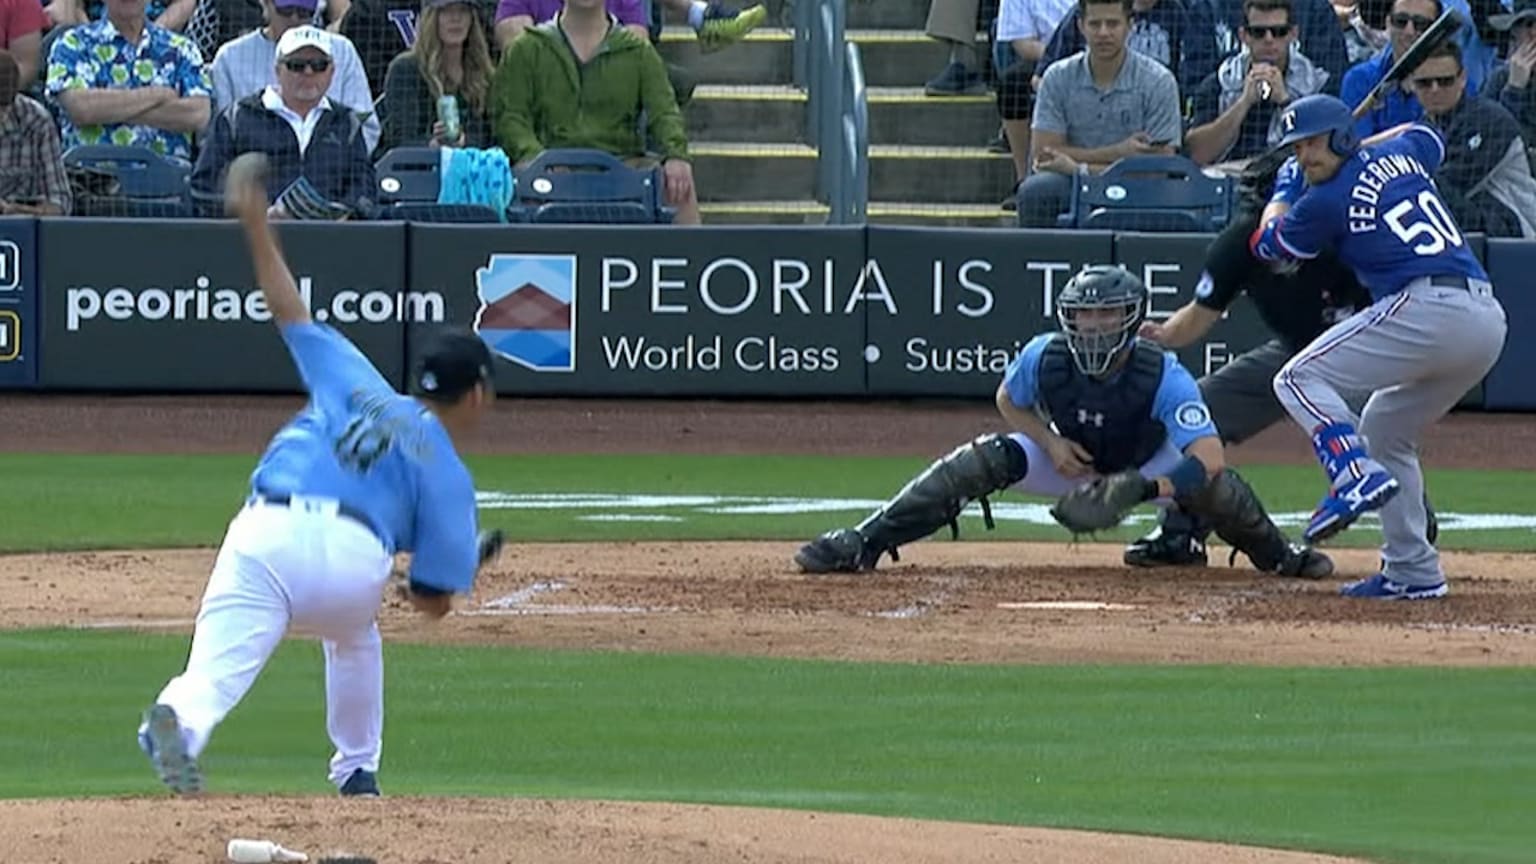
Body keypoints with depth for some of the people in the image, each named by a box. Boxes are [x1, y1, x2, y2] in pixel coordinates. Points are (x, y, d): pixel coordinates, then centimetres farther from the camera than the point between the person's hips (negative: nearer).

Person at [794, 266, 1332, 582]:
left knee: (1211, 482, -31)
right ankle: (863, 543, -24)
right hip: (1069, 459, 2)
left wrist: (1137, 492, -57)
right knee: (986, 459, -26)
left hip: (1146, 466, -2)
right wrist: (1050, 443, -21)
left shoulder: (1163, 376, -36)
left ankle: (1277, 555, 3)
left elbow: (1208, 460, -45)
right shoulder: (1044, 358, -26)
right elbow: (1008, 401, -2)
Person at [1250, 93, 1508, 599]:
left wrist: (1285, 190, 35)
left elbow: (1266, 245, 20)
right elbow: (1426, 136, 47)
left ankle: (1357, 476, -27)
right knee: (1384, 431, 23)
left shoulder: (1325, 201, 0)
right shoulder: (1399, 154, 20)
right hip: (1488, 321, 8)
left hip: (1428, 308, -8)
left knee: (1300, 378, -5)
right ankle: (1413, 571, 20)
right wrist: (1358, 151, 50)